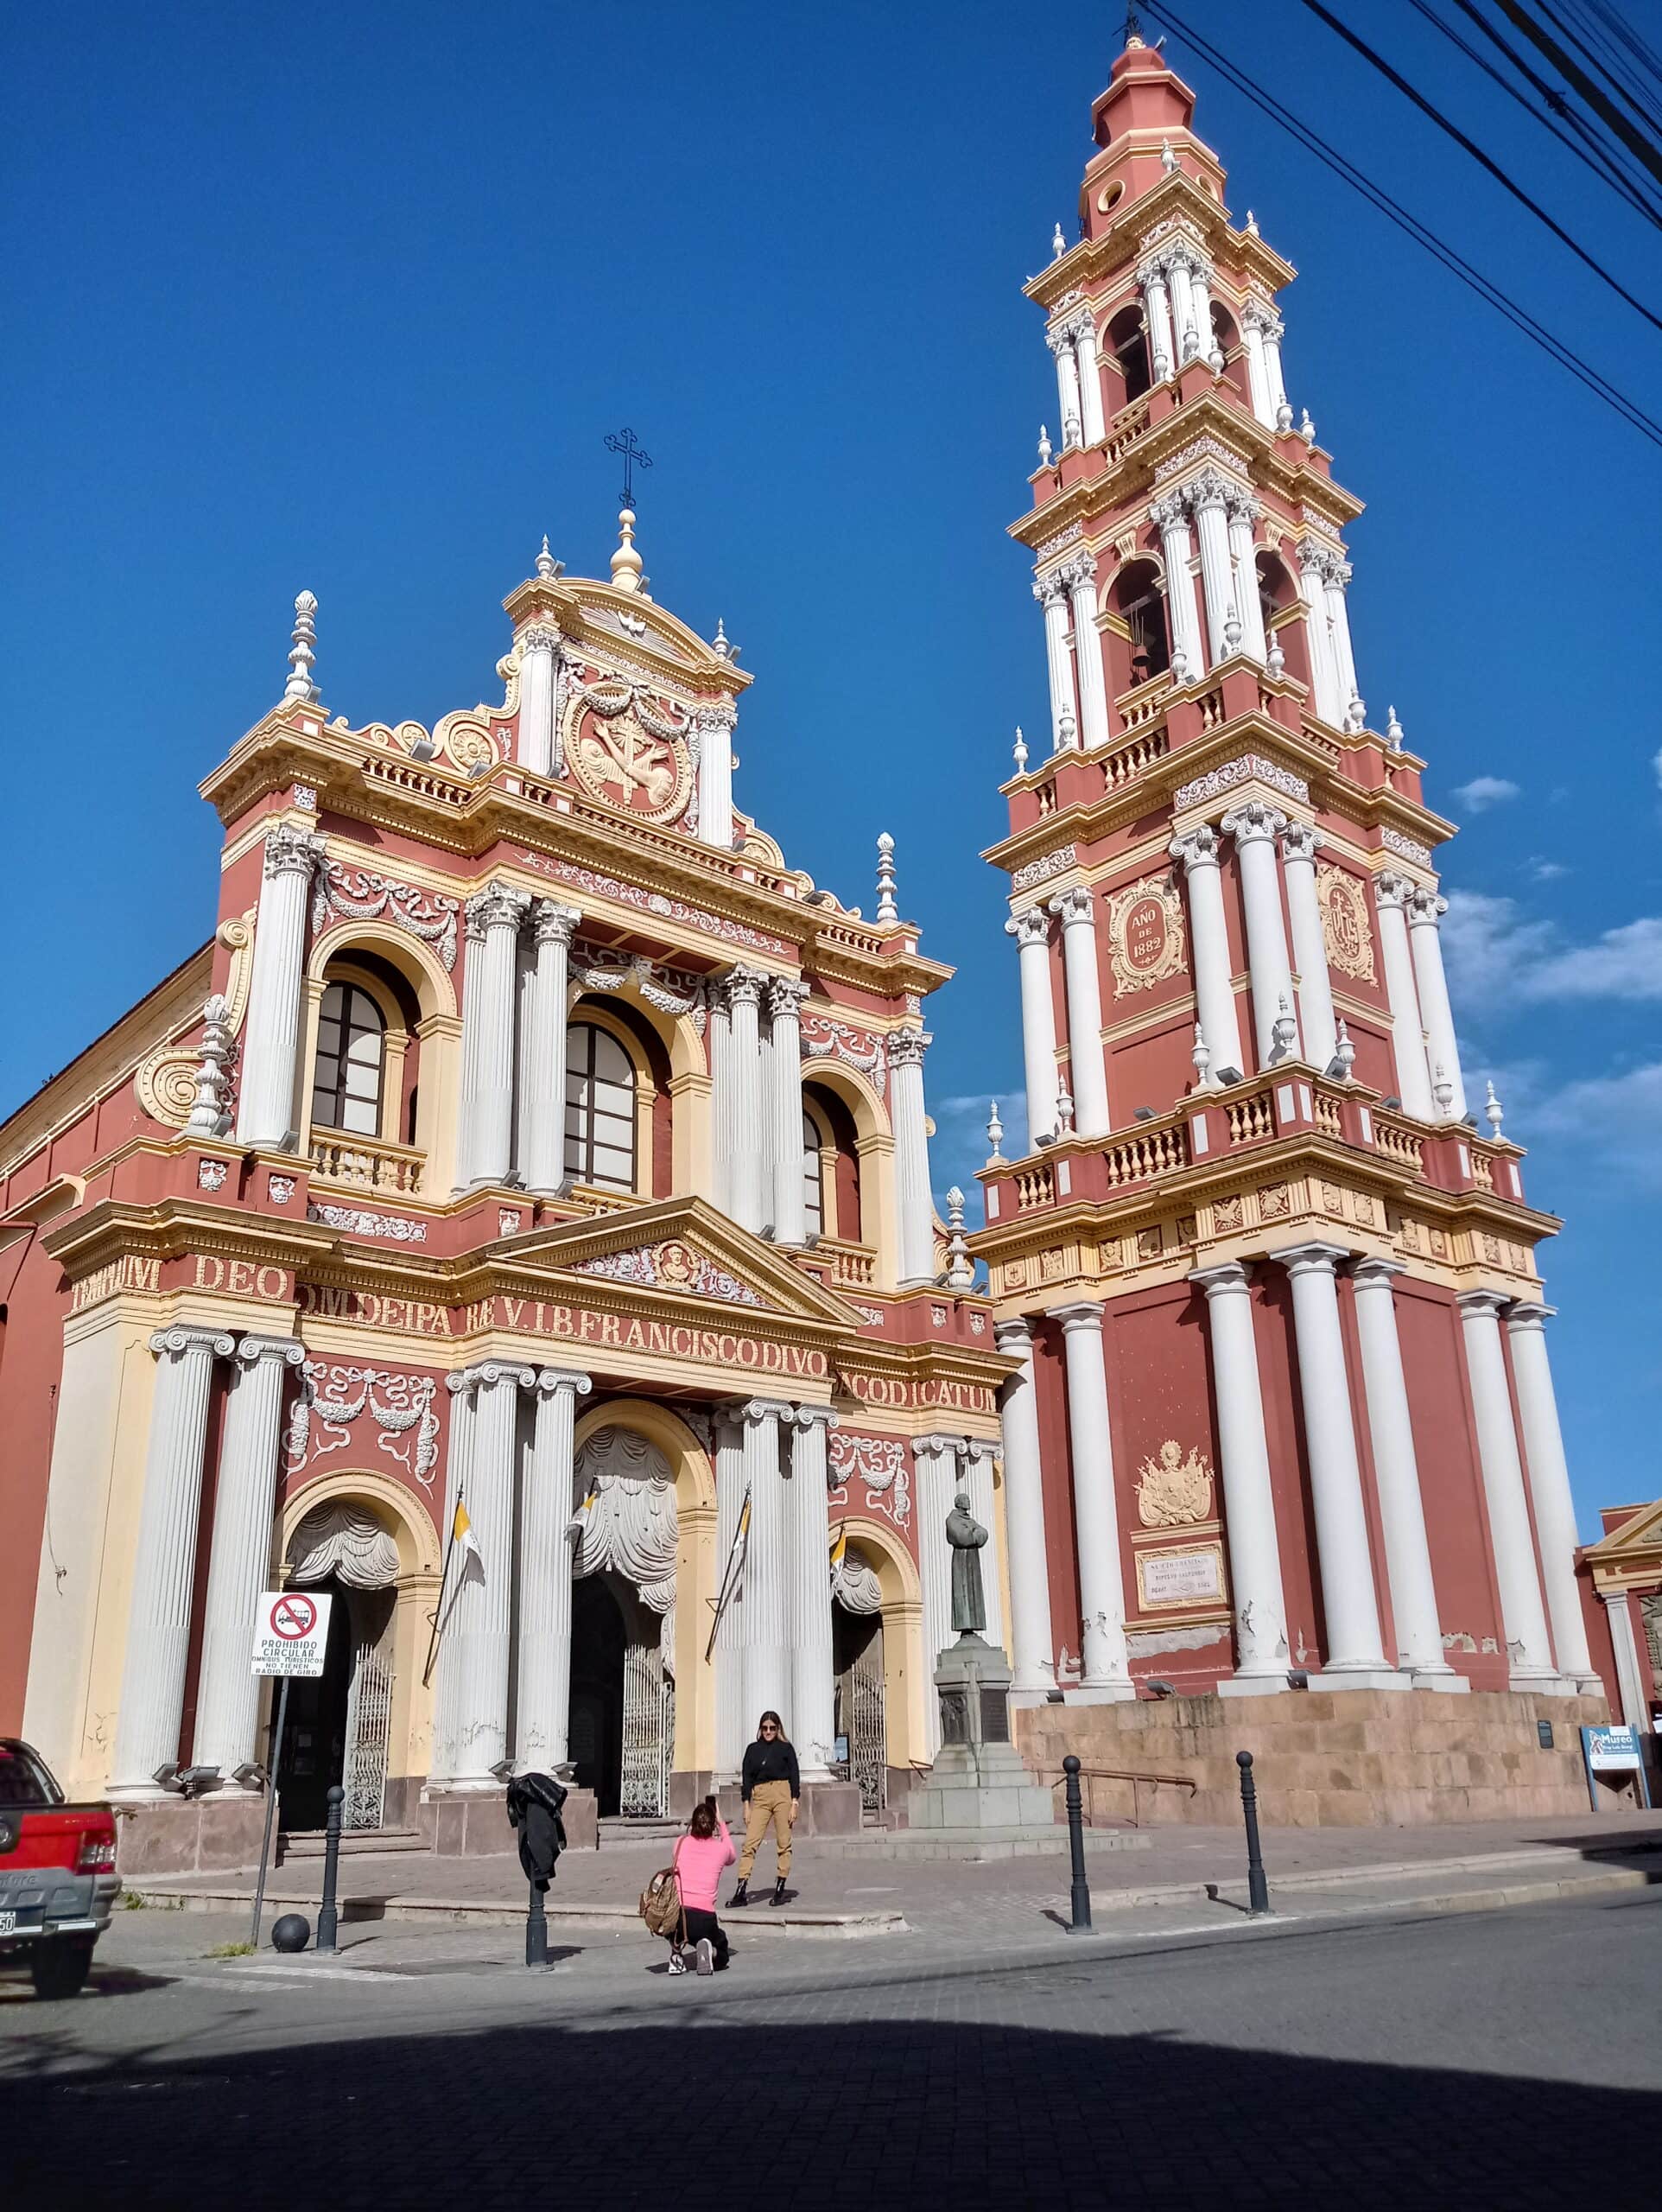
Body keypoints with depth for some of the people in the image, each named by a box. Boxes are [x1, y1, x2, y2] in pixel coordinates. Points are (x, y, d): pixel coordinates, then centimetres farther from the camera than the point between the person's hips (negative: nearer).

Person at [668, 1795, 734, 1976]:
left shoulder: (681, 1843, 8)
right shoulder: (720, 1848, 6)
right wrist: (722, 1824, 40)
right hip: (703, 1919, -2)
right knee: (721, 1956, 26)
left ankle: (675, 1955, 18)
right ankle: (707, 1950, -9)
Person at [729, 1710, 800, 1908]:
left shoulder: (785, 1748, 6)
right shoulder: (752, 1749, 12)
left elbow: (794, 1777, 4)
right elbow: (746, 1778, 12)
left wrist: (794, 1804, -3)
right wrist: (746, 1806, 6)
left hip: (782, 1795, -2)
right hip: (760, 1797, 2)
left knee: (784, 1844, -1)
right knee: (750, 1842, -8)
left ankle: (780, 1889, 9)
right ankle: (741, 1891, -11)